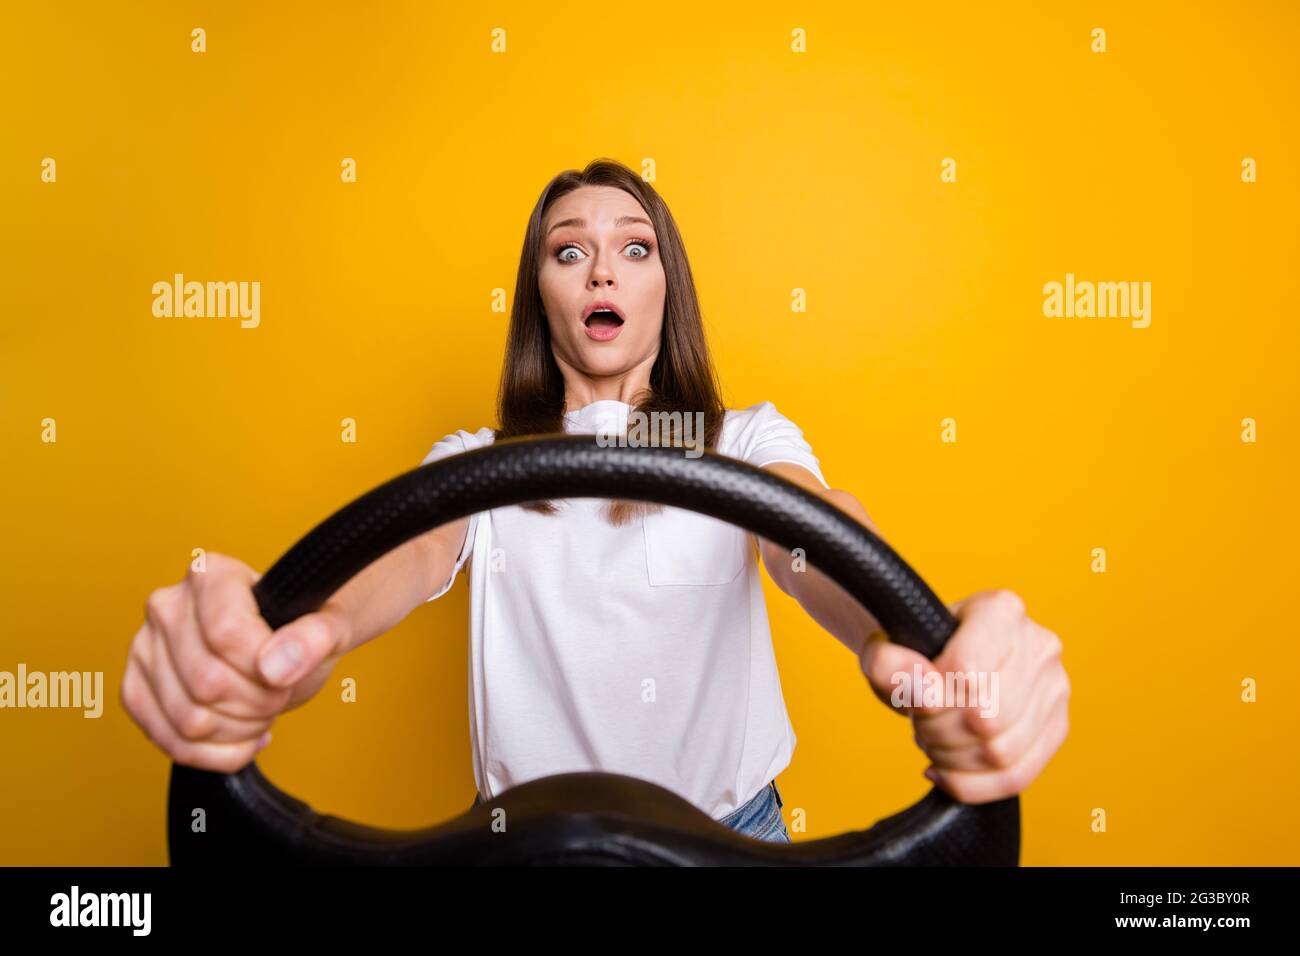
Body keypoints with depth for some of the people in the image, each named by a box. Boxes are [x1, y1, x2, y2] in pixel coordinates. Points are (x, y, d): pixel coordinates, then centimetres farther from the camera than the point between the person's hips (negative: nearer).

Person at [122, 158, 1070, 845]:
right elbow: (415, 549, -23)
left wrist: (909, 642, -49)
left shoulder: (748, 441, -4)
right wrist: (300, 631, -47)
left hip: (729, 824, 0)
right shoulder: (476, 464, -2)